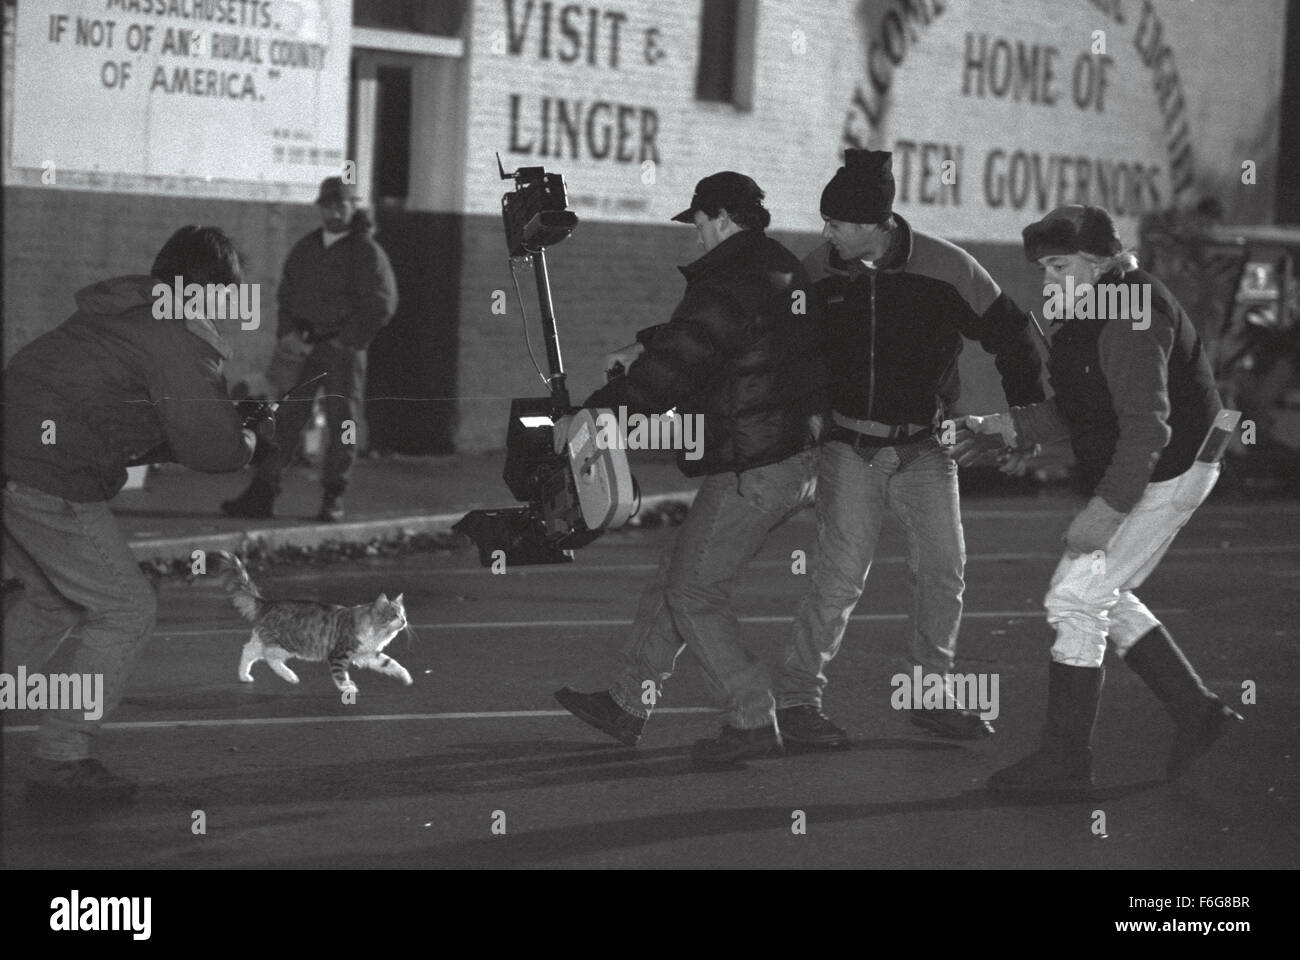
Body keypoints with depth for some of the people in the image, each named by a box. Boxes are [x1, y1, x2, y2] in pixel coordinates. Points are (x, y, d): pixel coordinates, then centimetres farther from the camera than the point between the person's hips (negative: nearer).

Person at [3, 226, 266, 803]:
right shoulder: (179, 340, -10)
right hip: (50, 485, -9)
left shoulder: (118, 316, 18)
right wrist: (250, 435, 11)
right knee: (124, 609, 1)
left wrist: (224, 422, 21)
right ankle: (61, 761, 3)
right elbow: (214, 450, -12)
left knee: (52, 596, 27)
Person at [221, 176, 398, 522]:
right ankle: (262, 494, -1)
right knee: (286, 418, 0)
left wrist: (344, 342, -11)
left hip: (344, 348, -4)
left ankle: (333, 498, 6)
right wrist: (288, 333, -1)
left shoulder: (367, 252, -3)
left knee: (341, 422, -2)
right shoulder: (305, 249, 13)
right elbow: (287, 293, 16)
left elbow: (381, 305, -9)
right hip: (304, 345, 4)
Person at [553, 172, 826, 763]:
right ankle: (627, 705, 22)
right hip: (796, 457, 10)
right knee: (676, 575, 16)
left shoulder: (729, 285, -18)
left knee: (693, 594, -2)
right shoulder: (781, 269, 14)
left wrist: (598, 413, -12)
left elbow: (672, 368, -19)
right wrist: (644, 346, 38)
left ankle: (753, 723, 0)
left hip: (752, 469, -10)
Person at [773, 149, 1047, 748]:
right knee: (841, 574, -11)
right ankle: (797, 697, -4)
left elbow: (1011, 337, 0)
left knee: (944, 570, 2)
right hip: (848, 445, -1)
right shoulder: (819, 271, -5)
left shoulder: (946, 269, -11)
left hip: (923, 445, 1)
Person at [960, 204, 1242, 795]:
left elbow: (1148, 425, -28)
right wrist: (1012, 425, 5)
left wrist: (1108, 507, -32)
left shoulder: (1130, 319, -22)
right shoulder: (1094, 314, 11)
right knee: (1104, 597, 16)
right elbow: (1078, 412, 18)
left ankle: (1064, 760, -3)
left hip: (1164, 474, -11)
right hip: (1138, 474, 11)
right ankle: (1196, 712, 24)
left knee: (1076, 599, -9)